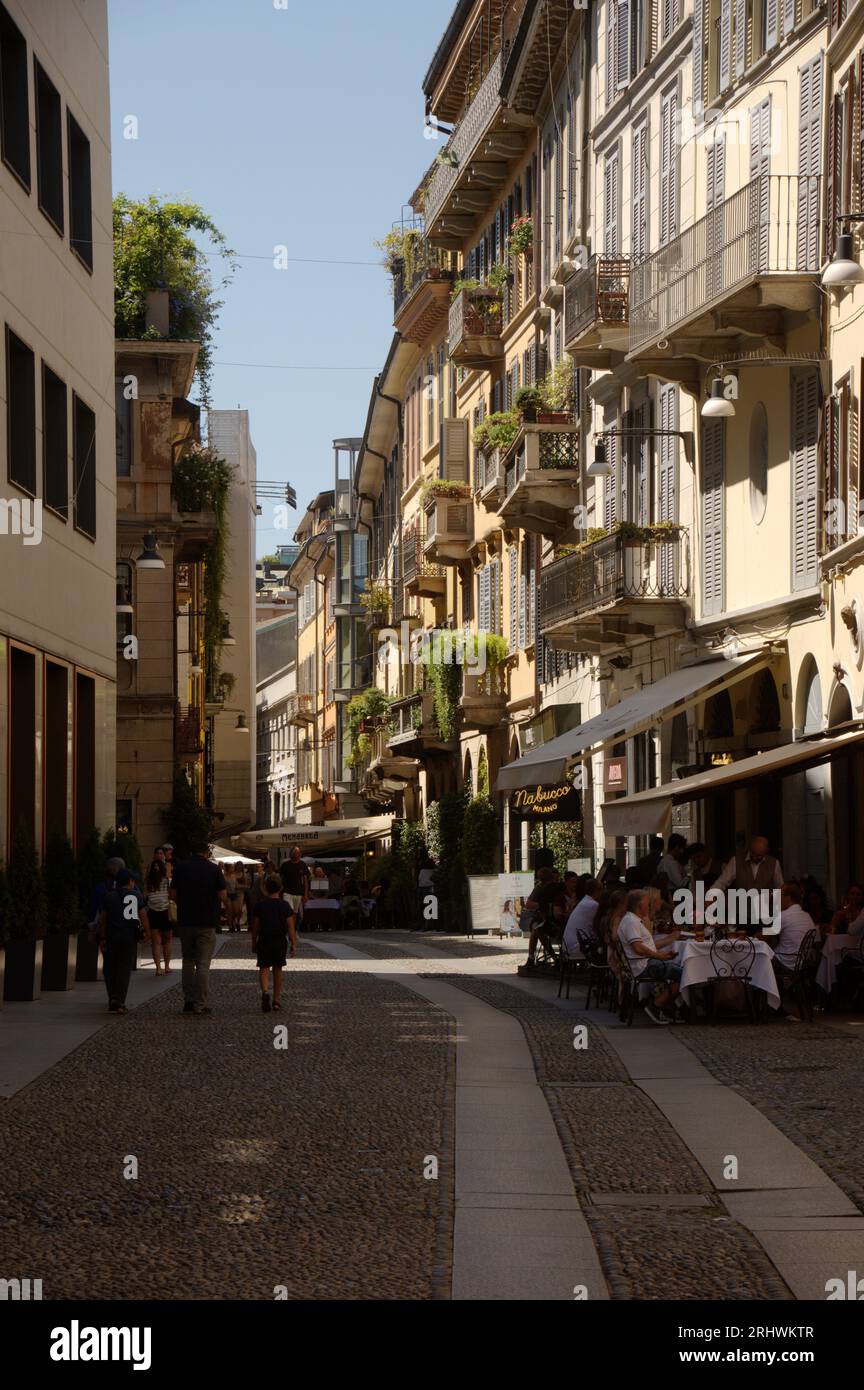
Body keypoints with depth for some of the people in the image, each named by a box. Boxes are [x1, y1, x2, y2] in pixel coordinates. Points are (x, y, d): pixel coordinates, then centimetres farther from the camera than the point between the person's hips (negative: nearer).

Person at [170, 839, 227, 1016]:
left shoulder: (180, 867, 0)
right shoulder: (214, 869, -7)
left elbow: (173, 894, 0)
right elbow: (223, 895, -8)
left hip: (185, 921, 3)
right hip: (207, 922, -3)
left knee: (188, 961, 16)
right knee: (203, 964, -1)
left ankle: (188, 1001, 16)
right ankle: (201, 1005, -5)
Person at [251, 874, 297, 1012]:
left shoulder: (259, 905, -5)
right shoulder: (285, 906, -4)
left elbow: (255, 926, 0)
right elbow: (290, 927, -5)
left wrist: (254, 942, 11)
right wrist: (294, 944, 1)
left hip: (264, 940, -1)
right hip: (280, 941, 1)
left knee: (264, 968, 0)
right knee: (277, 969, 13)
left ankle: (265, 991, -27)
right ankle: (277, 999, 16)